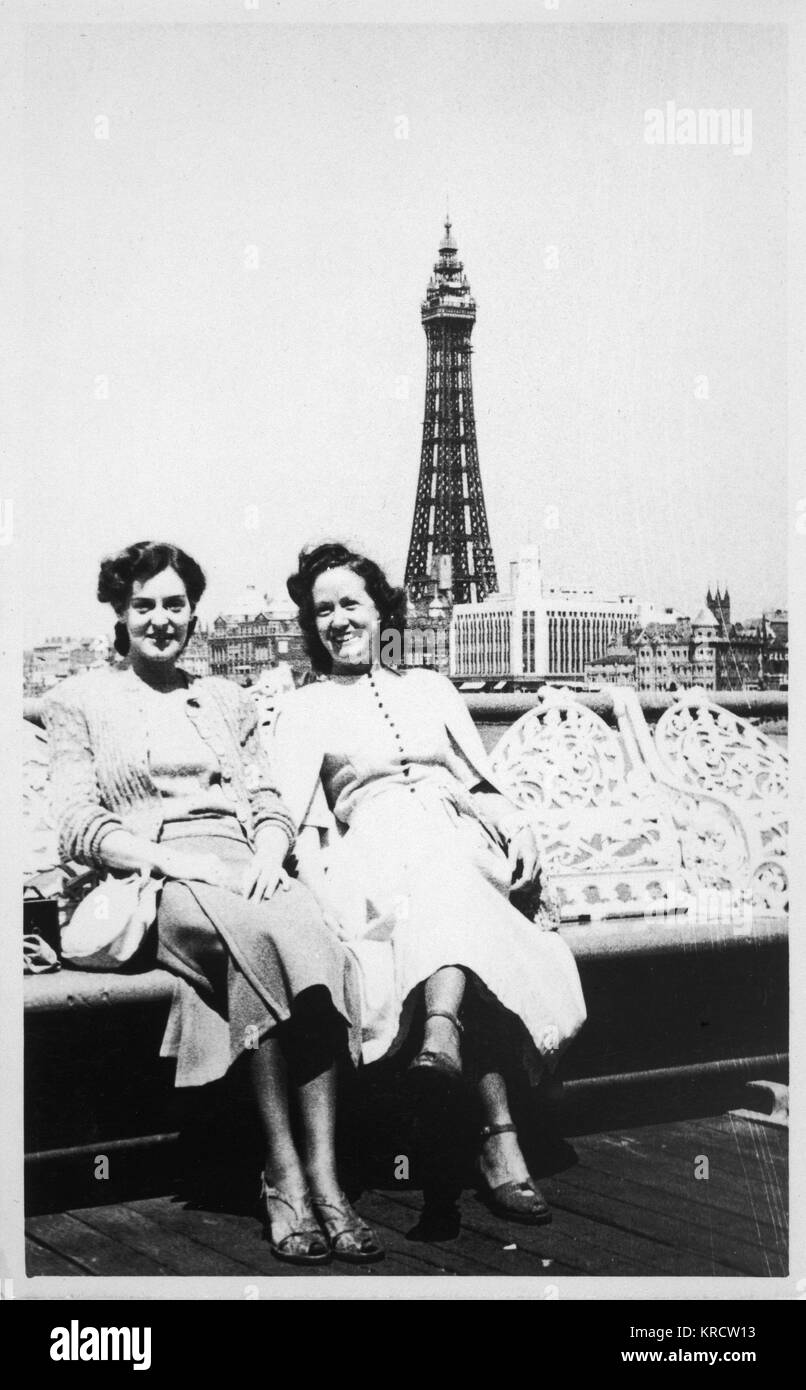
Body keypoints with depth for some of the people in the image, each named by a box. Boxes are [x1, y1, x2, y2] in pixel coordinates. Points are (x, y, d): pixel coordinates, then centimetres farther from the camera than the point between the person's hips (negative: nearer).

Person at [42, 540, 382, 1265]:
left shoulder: (227, 699, 26)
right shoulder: (80, 700, 14)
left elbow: (271, 804, 18)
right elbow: (77, 824, 2)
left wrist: (269, 852, -7)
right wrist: (170, 860, -14)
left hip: (246, 870, 3)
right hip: (149, 884, -3)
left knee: (315, 938, -33)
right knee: (261, 937, -37)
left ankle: (322, 1180, -37)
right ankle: (284, 1174, -33)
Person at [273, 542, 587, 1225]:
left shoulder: (430, 688, 29)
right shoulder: (305, 708, 21)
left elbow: (484, 780, 23)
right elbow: (300, 818, 7)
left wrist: (518, 825, 1)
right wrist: (318, 889, -13)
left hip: (464, 847, 2)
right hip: (375, 853, -2)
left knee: (435, 848, -36)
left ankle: (443, 1034, -63)